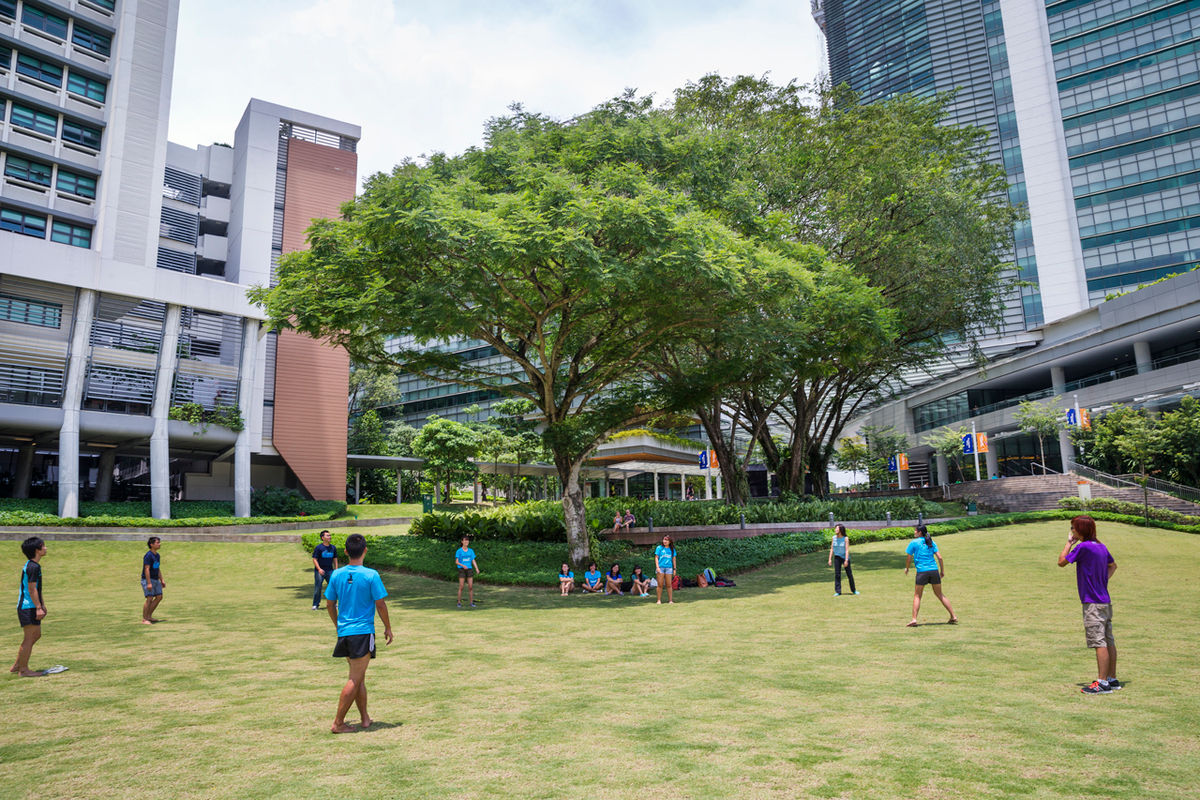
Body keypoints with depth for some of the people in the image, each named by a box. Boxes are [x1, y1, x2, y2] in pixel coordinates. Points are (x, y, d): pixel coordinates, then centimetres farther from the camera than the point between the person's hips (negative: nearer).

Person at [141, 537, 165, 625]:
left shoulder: (157, 555, 12)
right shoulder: (148, 555, -15)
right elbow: (146, 569, -19)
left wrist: (162, 580, 19)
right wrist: (149, 583, -23)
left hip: (156, 579, 9)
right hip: (148, 579, -9)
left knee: (159, 597, 8)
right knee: (150, 598, -11)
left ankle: (149, 616, 18)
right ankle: (144, 619, -4)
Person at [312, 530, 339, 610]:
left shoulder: (333, 548, 8)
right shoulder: (318, 548, -6)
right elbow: (315, 559, -7)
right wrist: (319, 569, -19)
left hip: (330, 570, 4)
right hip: (320, 571, -4)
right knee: (318, 588, -2)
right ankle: (315, 604, 11)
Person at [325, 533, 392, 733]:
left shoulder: (336, 575, 2)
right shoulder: (371, 575, -12)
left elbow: (330, 605, 10)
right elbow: (380, 605, -8)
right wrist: (388, 628, 6)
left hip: (344, 632, 6)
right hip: (363, 633, -6)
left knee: (359, 677, 17)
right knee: (355, 680, 0)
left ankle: (365, 718, 25)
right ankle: (338, 723, 1)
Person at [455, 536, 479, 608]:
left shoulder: (471, 551, 8)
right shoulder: (459, 551, -3)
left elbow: (473, 561, 6)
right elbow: (456, 562, -7)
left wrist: (477, 569, -10)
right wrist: (463, 565, -24)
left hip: (469, 570, 3)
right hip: (461, 570, -3)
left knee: (471, 587, -2)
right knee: (461, 587, -4)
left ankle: (471, 602, 6)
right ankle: (459, 602, 7)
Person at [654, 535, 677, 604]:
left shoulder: (672, 549, 11)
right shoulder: (659, 548, 4)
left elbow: (673, 559, 15)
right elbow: (656, 557, 2)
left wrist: (674, 569, 11)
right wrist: (657, 567, -9)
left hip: (669, 568, 2)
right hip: (661, 567, -2)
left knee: (669, 585, 1)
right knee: (660, 584, -2)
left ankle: (670, 600, 6)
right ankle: (659, 600, 3)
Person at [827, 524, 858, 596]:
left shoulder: (846, 538, -11)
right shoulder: (834, 538, 1)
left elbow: (847, 550, -15)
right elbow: (832, 549, 6)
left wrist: (846, 560, -21)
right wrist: (830, 559, 2)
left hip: (845, 557, -3)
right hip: (837, 557, 3)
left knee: (849, 574, 6)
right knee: (837, 574, -2)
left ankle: (853, 590, 23)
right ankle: (838, 592, 2)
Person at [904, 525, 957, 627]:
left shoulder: (914, 542, 0)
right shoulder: (931, 542, 12)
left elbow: (909, 559, 2)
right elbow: (939, 557, 6)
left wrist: (907, 569, 18)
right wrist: (942, 571, 14)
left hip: (922, 571, -4)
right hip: (934, 570, 4)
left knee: (917, 595, 4)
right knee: (940, 595, 15)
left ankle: (914, 619, -4)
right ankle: (953, 617, 15)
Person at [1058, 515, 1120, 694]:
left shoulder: (1083, 547, -16)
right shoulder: (1101, 547, 11)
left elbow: (1061, 562, -8)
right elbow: (1113, 565, 28)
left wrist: (1069, 543, 1)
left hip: (1093, 603, -9)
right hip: (1105, 600, 9)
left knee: (1099, 643, -8)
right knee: (1109, 641, 13)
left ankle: (1102, 683, -6)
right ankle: (1112, 679, 21)